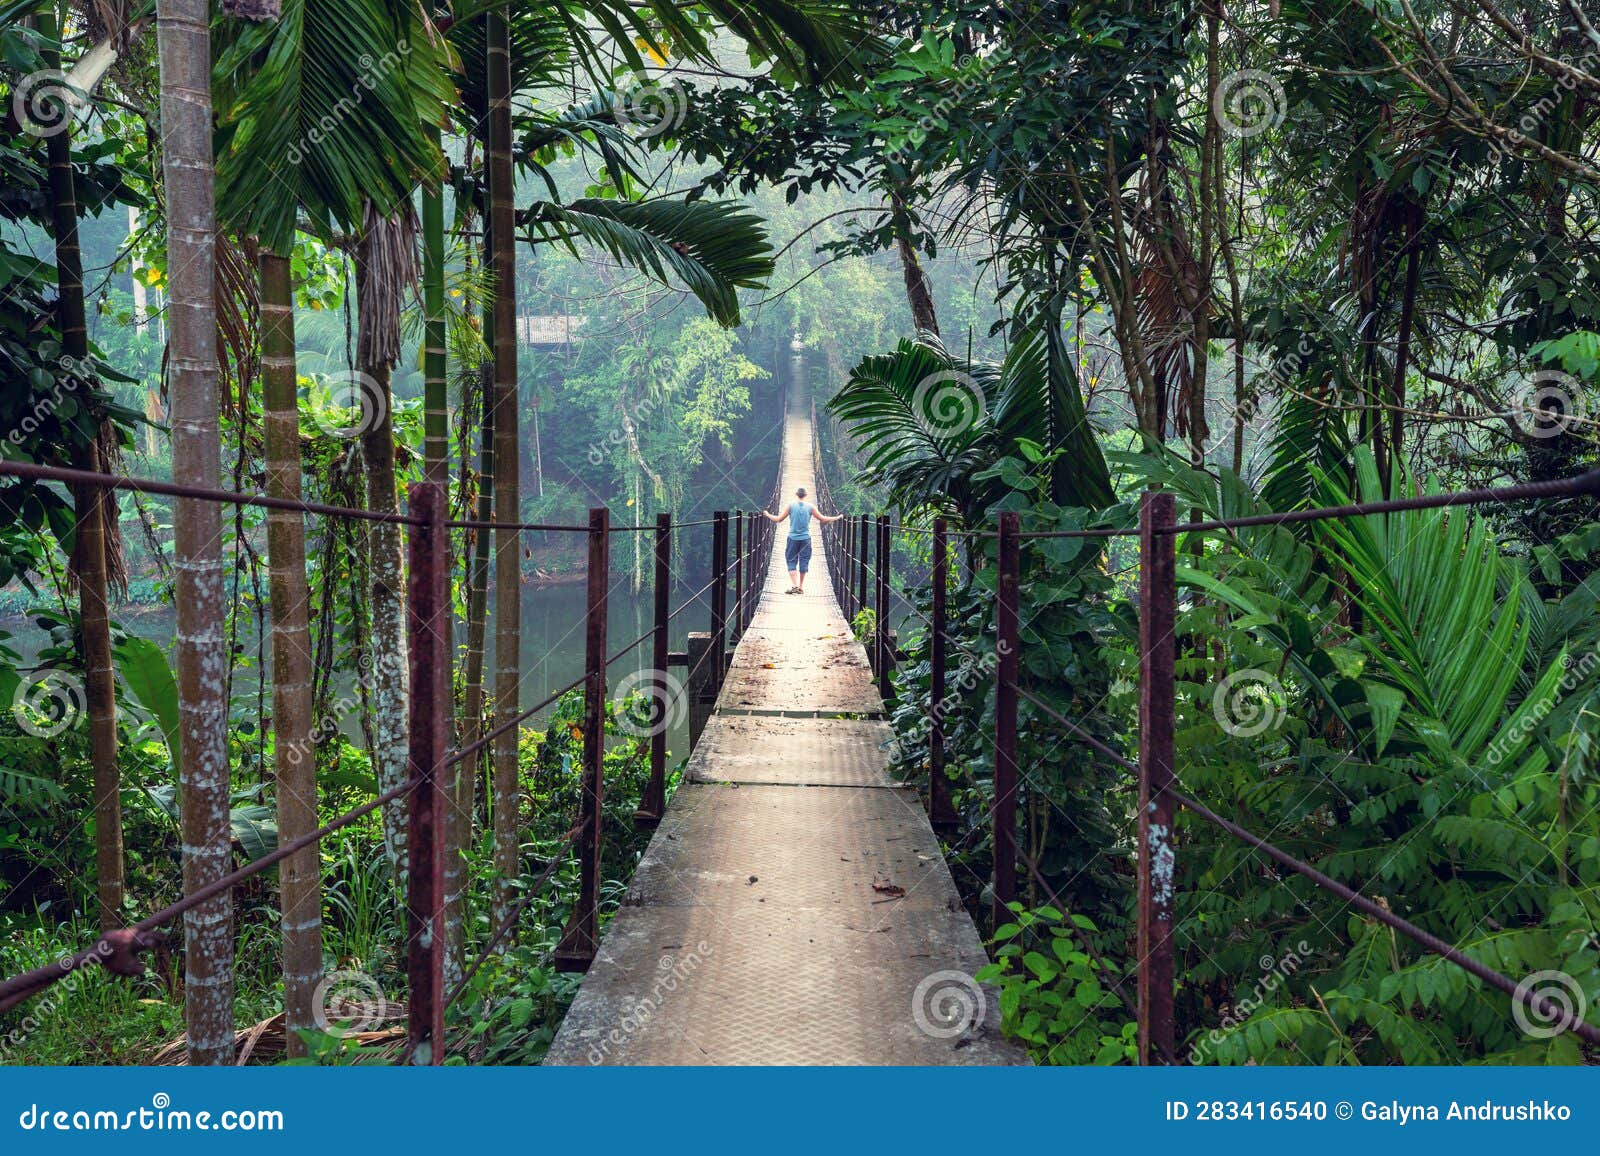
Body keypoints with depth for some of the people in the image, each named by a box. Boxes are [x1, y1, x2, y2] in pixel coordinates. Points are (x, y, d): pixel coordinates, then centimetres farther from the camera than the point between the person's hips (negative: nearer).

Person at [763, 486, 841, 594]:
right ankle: (801, 587, 11)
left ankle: (794, 585, -8)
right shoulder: (810, 507, -1)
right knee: (803, 562, 8)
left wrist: (768, 515, 20)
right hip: (805, 539, 1)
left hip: (793, 538, -1)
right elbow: (823, 519, 3)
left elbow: (779, 519, 2)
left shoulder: (791, 505, -3)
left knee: (791, 561, 6)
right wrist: (838, 517, 15)